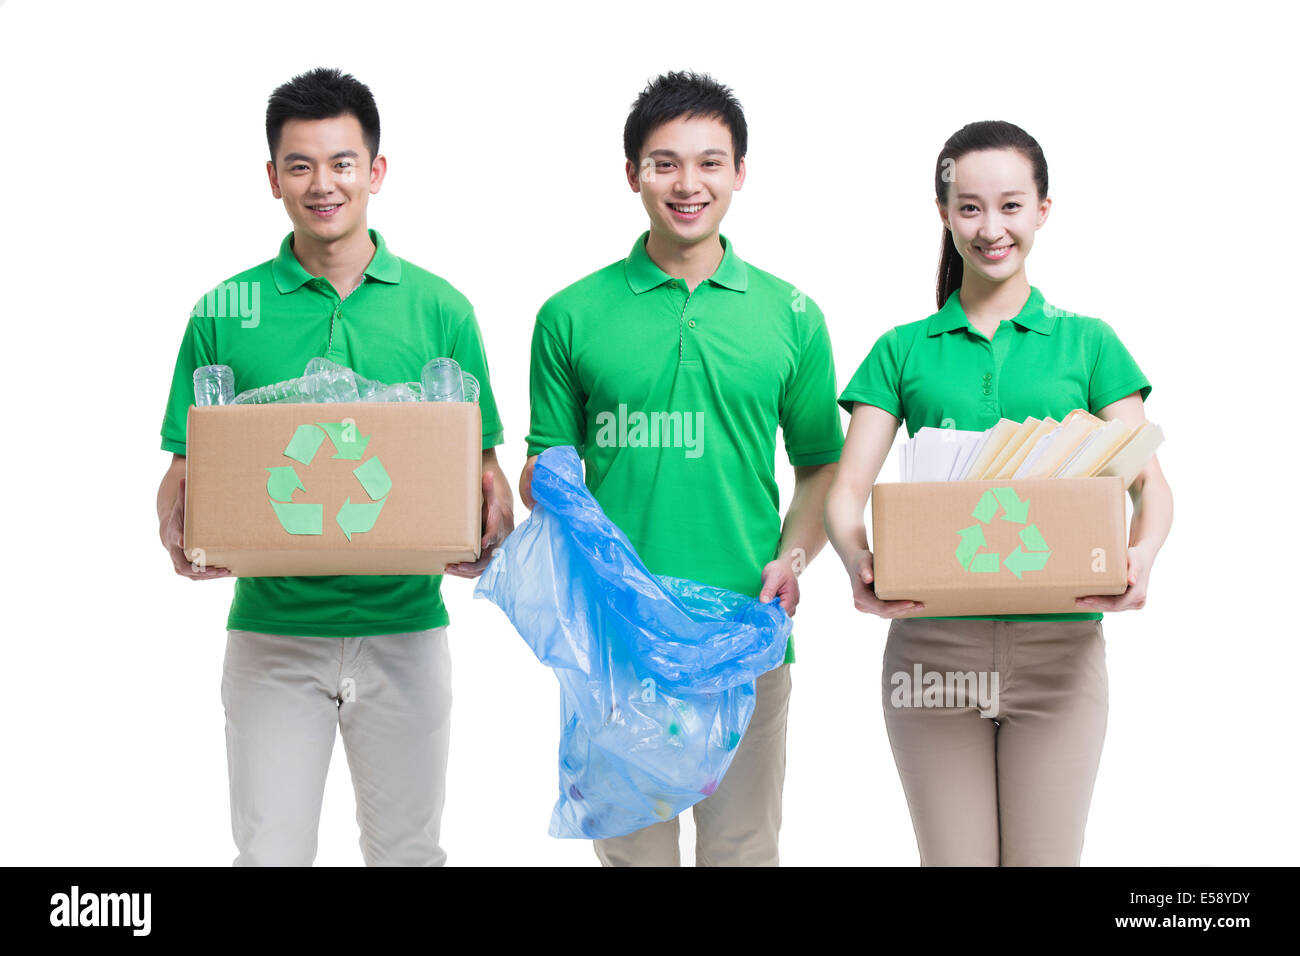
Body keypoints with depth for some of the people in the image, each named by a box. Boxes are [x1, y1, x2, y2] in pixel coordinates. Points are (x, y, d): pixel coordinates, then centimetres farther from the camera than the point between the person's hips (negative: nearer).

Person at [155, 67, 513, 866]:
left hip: (404, 624, 1)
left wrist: (492, 523, -15)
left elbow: (481, 461, 6)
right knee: (270, 852, 1)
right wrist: (177, 524, -16)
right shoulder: (225, 312, 2)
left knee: (407, 851, 12)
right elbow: (186, 464, 5)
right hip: (272, 627, 0)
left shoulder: (439, 308, 3)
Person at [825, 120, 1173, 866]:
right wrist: (860, 564, -22)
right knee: (952, 855, 3)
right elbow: (847, 489, 0)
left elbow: (1150, 481, 1)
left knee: (1047, 855, 3)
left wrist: (1142, 554, -22)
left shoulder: (1087, 343, 10)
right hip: (932, 644, 0)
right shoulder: (904, 351, 10)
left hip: (1059, 643, 0)